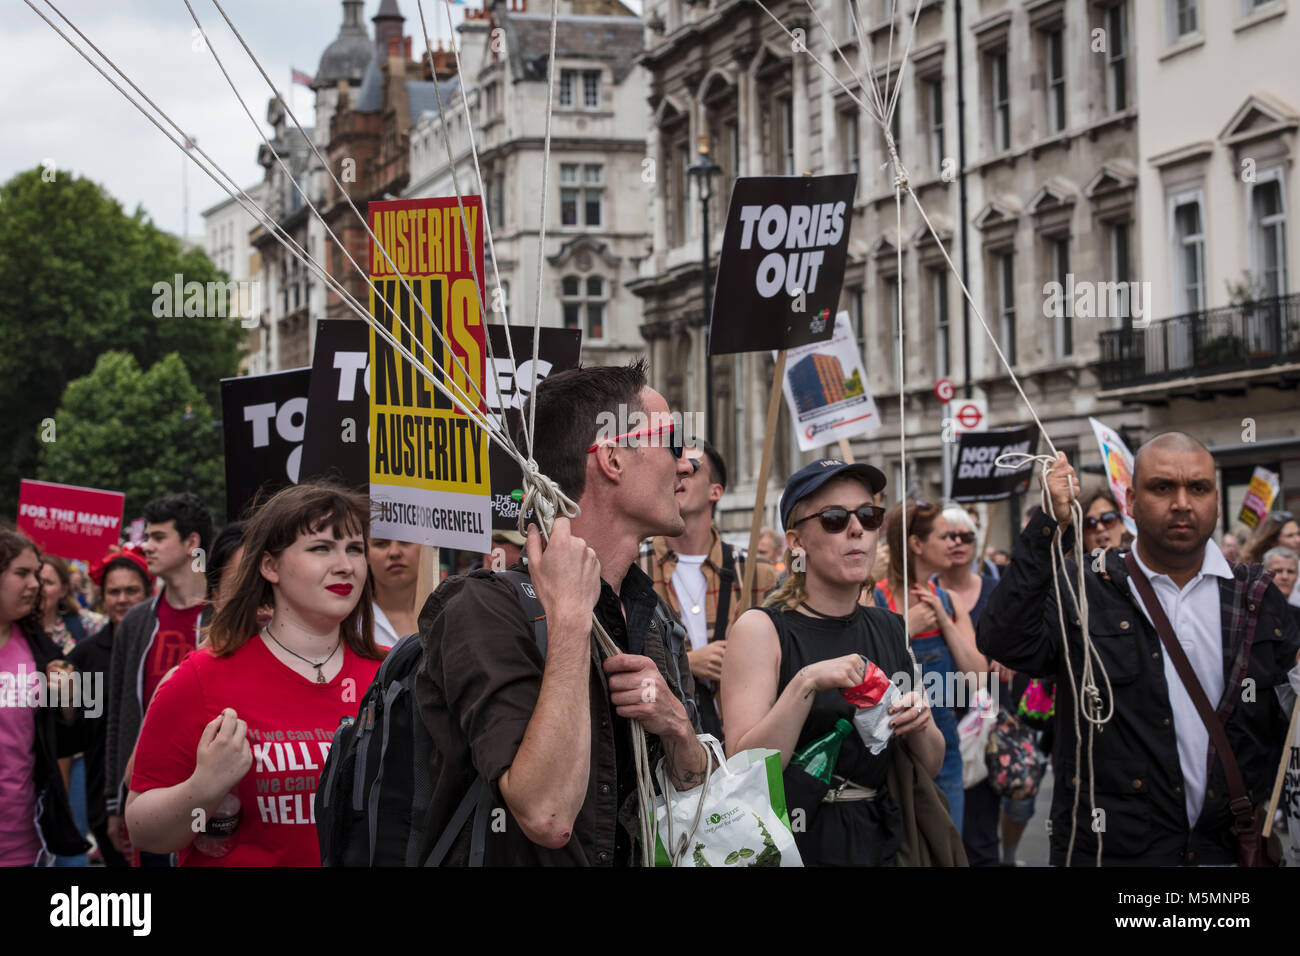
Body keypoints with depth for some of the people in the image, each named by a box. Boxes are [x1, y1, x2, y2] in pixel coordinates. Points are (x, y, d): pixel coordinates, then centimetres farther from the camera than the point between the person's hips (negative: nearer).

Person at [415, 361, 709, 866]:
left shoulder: (652, 616, 9)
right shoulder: (487, 608, -13)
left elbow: (699, 797, 13)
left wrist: (674, 724, -5)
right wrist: (569, 617, -22)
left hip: (637, 860, 5)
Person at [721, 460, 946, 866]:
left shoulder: (890, 629, 5)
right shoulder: (760, 629, -9)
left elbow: (930, 768, 9)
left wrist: (919, 725, -11)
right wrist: (806, 683, -26)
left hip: (880, 845, 5)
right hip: (796, 847, -5)